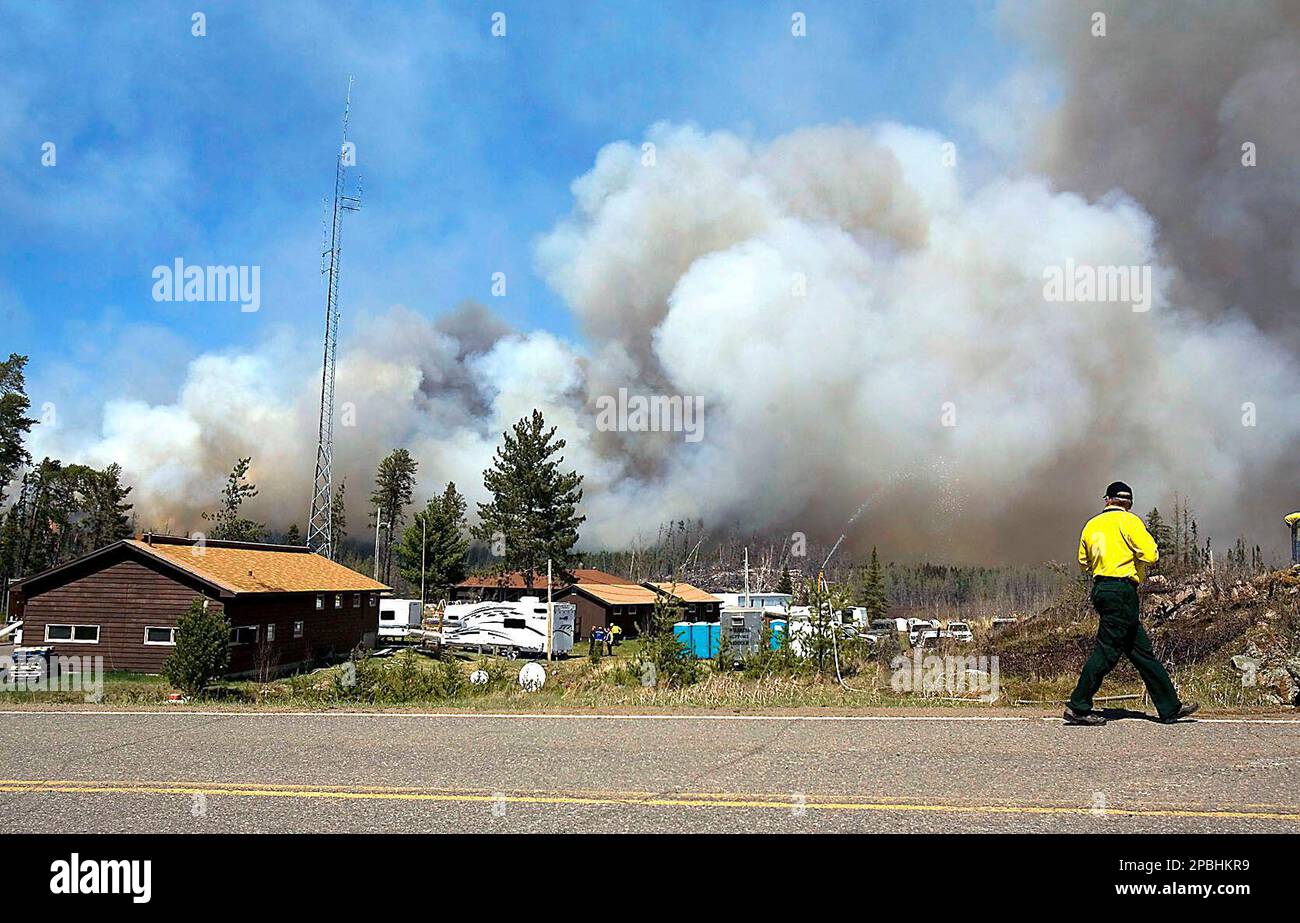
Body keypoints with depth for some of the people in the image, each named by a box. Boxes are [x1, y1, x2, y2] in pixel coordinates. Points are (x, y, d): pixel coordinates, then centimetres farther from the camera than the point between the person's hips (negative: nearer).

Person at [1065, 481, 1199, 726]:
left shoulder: (1092, 525, 13)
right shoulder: (1128, 521, -7)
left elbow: (1084, 561, 20)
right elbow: (1150, 555, -14)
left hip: (1100, 587, 8)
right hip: (1122, 591, -8)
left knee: (1142, 650, 10)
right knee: (1107, 649, -7)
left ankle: (1170, 708, 13)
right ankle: (1078, 707, -7)